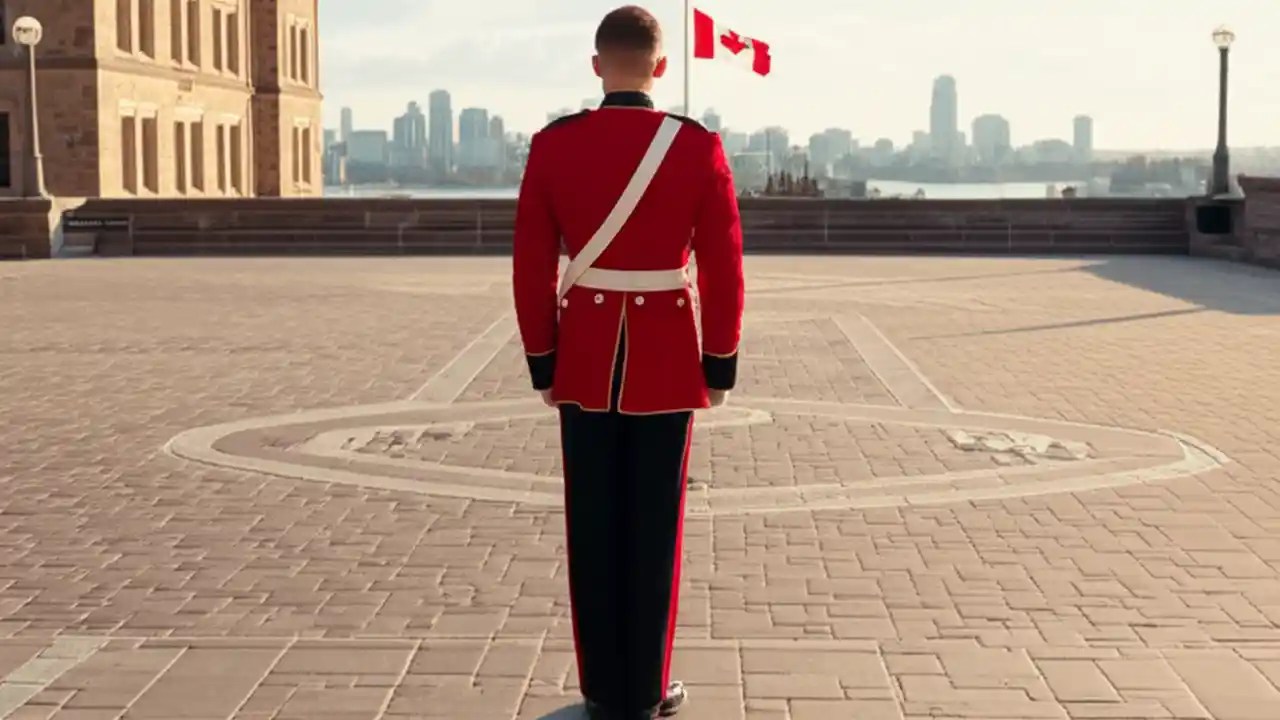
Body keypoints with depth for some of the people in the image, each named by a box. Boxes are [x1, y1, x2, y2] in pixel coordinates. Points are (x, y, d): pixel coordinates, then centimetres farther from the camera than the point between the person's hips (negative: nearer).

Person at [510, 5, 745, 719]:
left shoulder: (552, 144, -5)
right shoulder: (700, 146, -10)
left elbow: (532, 267, -3)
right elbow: (724, 268, -8)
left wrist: (543, 362, 7)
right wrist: (721, 363, 3)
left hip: (585, 358, 2)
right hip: (666, 359, -1)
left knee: (594, 526, 10)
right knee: (655, 527, 7)